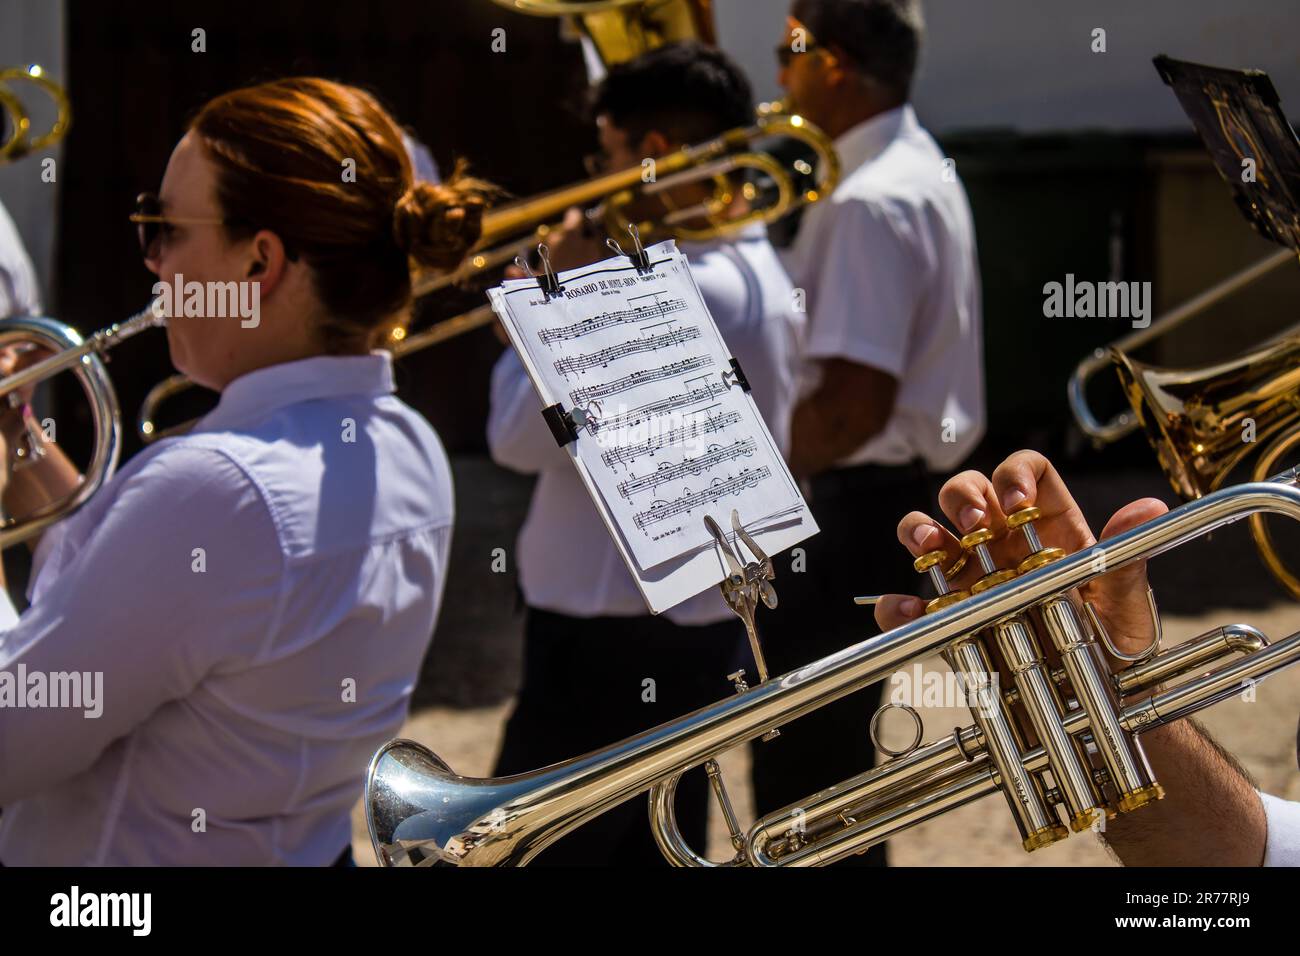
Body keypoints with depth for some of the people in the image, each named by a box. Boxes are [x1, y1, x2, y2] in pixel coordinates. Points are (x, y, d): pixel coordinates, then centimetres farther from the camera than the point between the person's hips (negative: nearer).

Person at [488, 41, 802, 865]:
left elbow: (521, 437, -21)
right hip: (703, 636, 10)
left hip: (614, 650, -10)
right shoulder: (759, 271, 9)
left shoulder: (686, 293, -23)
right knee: (656, 851, 16)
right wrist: (590, 285, 9)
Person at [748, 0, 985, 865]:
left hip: (858, 504, -11)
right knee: (829, 753, 22)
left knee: (800, 772, -3)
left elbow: (853, 407, -28)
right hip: (898, 493, 11)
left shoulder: (871, 201, -21)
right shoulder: (921, 169, 12)